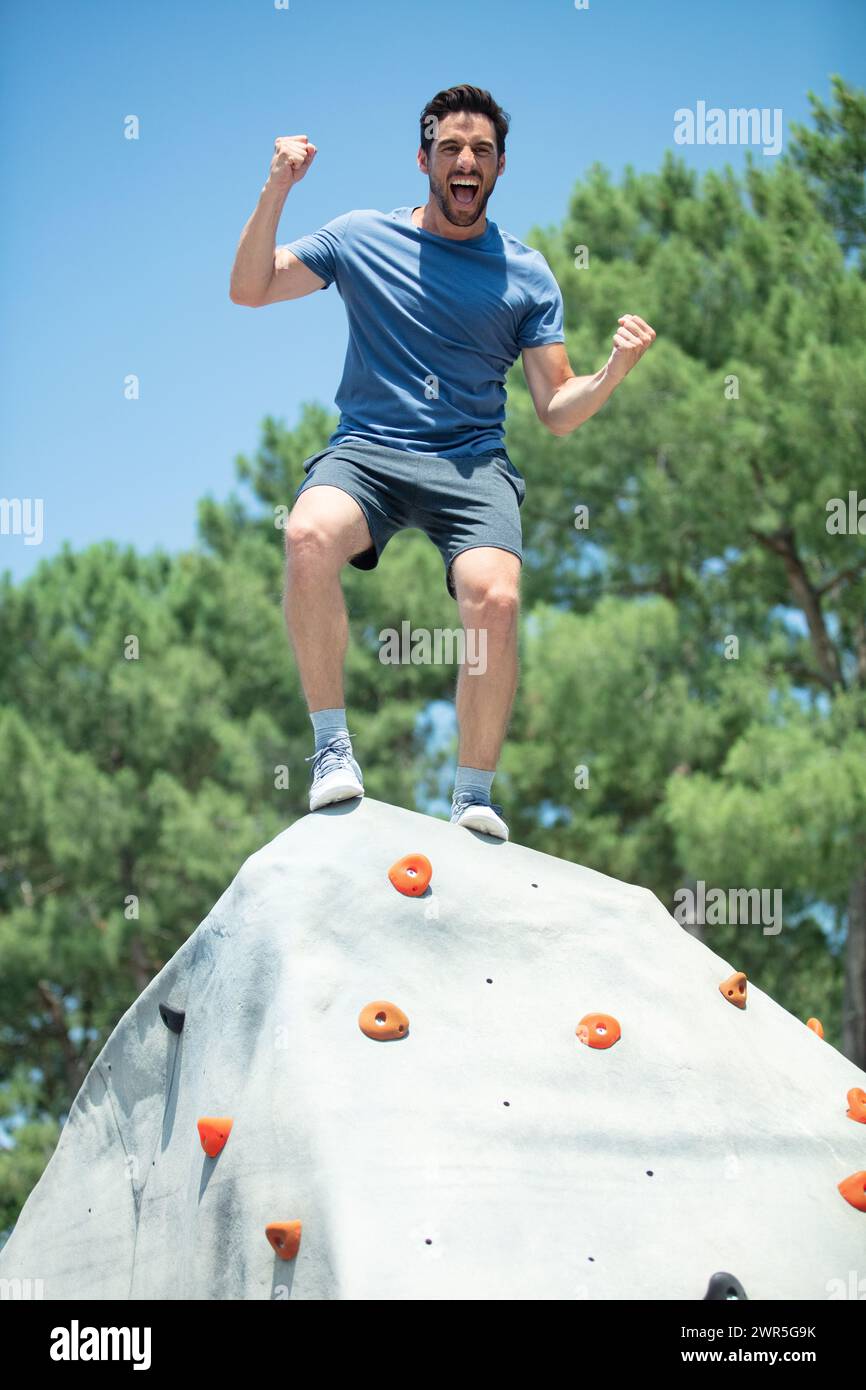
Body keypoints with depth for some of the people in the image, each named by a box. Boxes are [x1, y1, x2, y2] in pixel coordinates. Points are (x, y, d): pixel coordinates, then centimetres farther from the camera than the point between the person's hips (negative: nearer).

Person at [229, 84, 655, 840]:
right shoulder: (362, 236, 11)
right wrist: (276, 192, -3)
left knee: (495, 599, -30)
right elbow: (248, 289, 9)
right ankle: (332, 744, -19)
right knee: (309, 536, -35)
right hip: (366, 451, 0)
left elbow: (558, 410, 7)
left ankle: (475, 796, -11)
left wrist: (615, 370, -12)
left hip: (472, 463, 0)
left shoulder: (526, 273, 10)